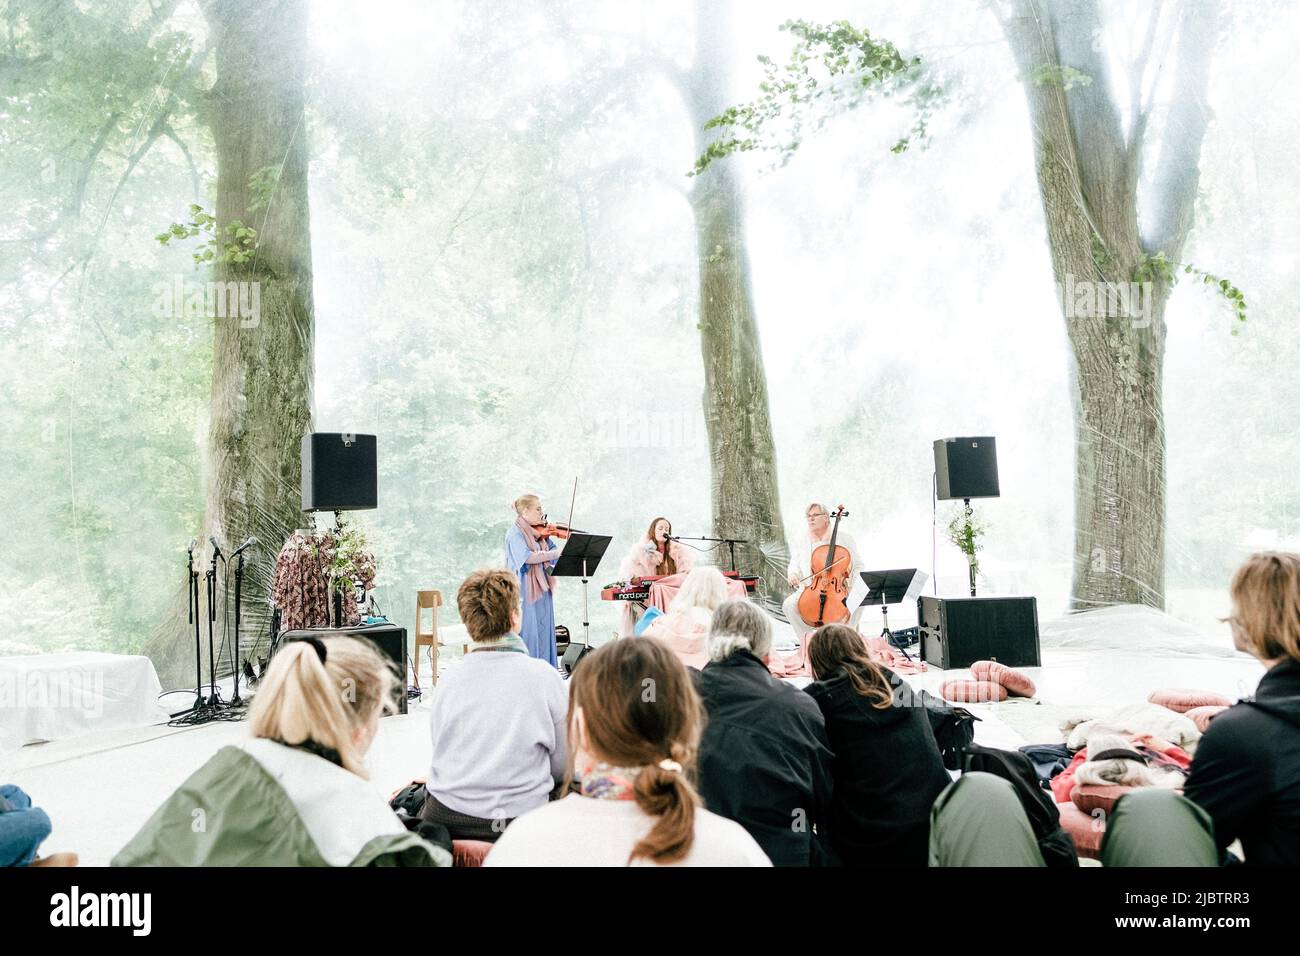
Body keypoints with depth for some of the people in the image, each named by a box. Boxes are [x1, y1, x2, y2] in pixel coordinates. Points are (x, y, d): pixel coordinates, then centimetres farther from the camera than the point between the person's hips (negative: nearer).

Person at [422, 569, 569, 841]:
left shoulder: (447, 681, -3)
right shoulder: (545, 677, -10)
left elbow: (441, 754, 9)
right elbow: (563, 766, -1)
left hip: (446, 819, 4)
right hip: (519, 823, -3)